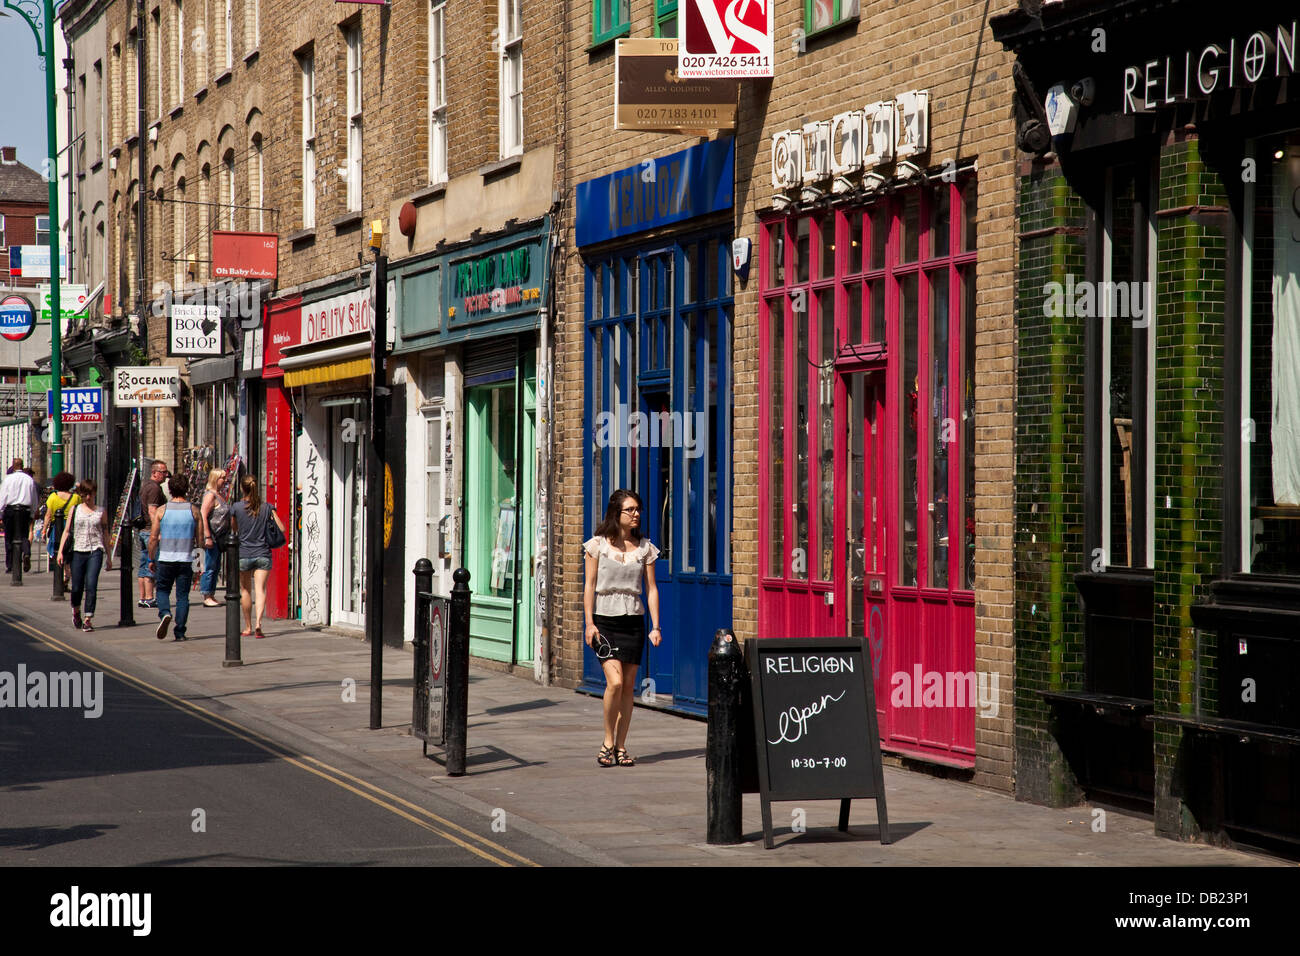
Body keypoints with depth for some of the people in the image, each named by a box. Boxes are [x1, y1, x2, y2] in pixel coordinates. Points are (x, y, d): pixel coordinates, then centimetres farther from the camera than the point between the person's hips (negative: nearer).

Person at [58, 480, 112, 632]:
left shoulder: (101, 512, 9)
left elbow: (105, 534, 13)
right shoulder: (75, 509, 9)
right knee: (77, 587, 5)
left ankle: (88, 619, -10)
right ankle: (76, 611, 35)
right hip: (78, 551, 1)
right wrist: (60, 551, 0)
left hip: (95, 551, -1)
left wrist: (109, 557, 13)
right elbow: (67, 531, 9)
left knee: (91, 585, -13)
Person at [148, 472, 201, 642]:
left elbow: (153, 538, -4)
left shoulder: (161, 510, -1)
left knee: (162, 590, 15)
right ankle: (180, 632, 3)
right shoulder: (194, 511, 0)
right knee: (183, 595, 6)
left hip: (165, 558, 0)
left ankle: (164, 613, -14)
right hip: (186, 559, 0)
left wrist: (151, 559, 7)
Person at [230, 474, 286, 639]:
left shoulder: (237, 507, -5)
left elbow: (233, 528, 9)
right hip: (263, 554, 1)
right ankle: (258, 622, -24)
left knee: (245, 591, 13)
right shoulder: (267, 507, -1)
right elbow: (281, 529, 0)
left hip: (243, 555, -1)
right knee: (260, 590, -4)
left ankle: (248, 627, 20)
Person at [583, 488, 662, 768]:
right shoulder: (598, 544, -1)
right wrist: (589, 623, -8)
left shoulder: (645, 547, 6)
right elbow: (589, 586, 0)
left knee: (628, 686, 2)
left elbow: (651, 588, 7)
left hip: (633, 621, 3)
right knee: (615, 682, -16)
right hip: (605, 620, -3)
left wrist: (656, 626, 0)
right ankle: (607, 742, 0)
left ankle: (620, 747, 11)